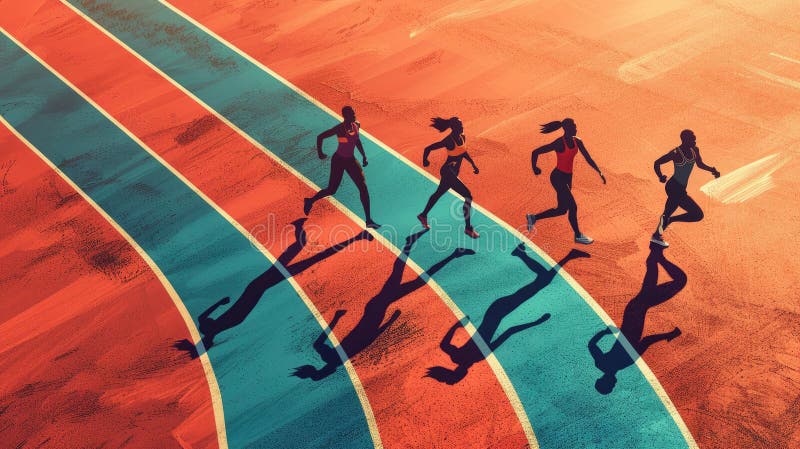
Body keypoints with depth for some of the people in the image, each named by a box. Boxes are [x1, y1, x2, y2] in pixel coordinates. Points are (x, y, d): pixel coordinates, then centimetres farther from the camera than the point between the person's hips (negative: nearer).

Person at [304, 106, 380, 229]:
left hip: (350, 160, 6)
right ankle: (310, 201, 33)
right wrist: (320, 153, -13)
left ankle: (368, 220, 1)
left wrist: (363, 155, 12)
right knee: (332, 190, 4)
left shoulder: (356, 125, -2)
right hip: (339, 160, -6)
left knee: (363, 188, -3)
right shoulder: (339, 129, -21)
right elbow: (320, 137, -16)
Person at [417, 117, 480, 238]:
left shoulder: (462, 137, 1)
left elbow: (464, 152, 19)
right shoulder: (449, 141, -24)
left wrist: (473, 164, 15)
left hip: (453, 173, 9)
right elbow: (428, 149, -22)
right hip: (448, 172, -9)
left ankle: (423, 216, 45)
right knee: (468, 196, -10)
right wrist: (425, 161, -14)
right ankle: (468, 228, 1)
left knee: (438, 194, 25)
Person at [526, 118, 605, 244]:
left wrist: (599, 172, -2)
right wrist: (534, 168, -7)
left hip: (567, 177, 9)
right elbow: (535, 152, -20)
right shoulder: (559, 144, -22)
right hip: (558, 177, -9)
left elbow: (588, 158, 6)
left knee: (562, 209, 14)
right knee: (573, 207, -5)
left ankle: (533, 217, 28)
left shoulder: (577, 142, 0)